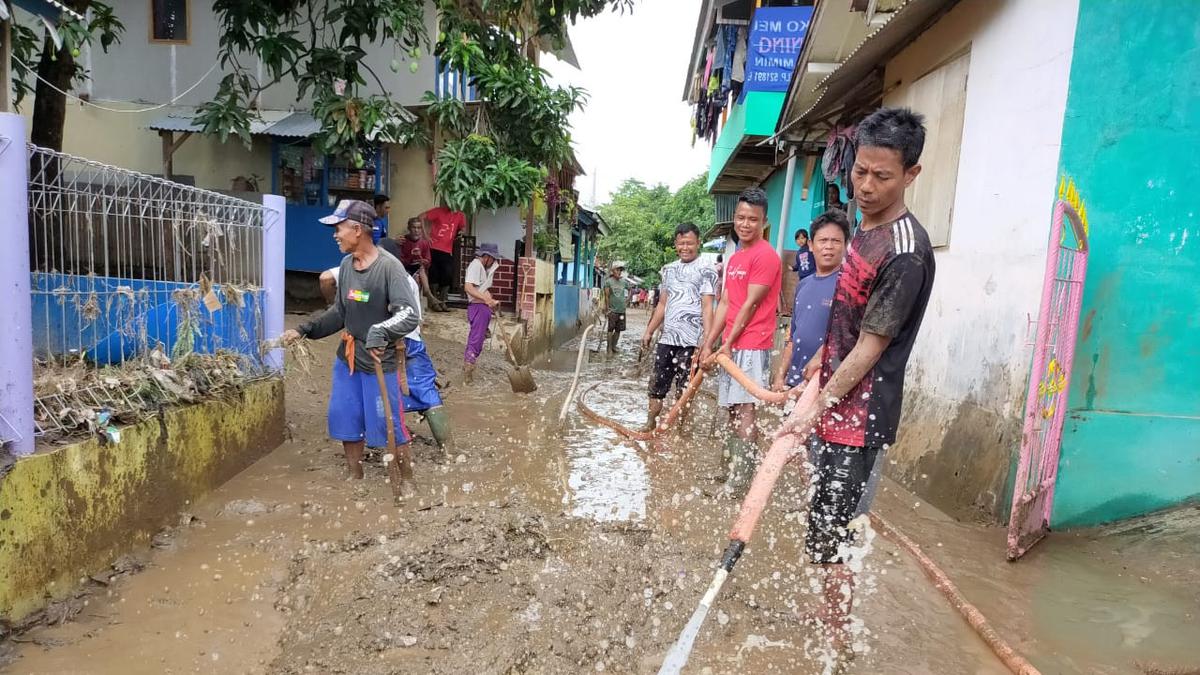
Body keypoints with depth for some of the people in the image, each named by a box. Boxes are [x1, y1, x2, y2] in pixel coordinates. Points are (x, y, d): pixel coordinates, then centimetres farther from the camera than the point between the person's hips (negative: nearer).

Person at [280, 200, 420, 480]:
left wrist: (380, 332, -42)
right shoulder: (346, 264, 3)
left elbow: (410, 314, -27)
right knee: (345, 420, 16)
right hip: (347, 359, 7)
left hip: (379, 361, -7)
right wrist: (305, 330, 4)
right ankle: (355, 478, 36)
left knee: (386, 425, 3)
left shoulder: (388, 266, -19)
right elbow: (339, 312, 12)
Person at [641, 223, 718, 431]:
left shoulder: (706, 271, -4)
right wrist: (649, 331, 16)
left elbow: (707, 307, -11)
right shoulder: (669, 269, 14)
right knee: (656, 385, 10)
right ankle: (649, 426, 21)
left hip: (690, 341, -6)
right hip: (667, 338, 6)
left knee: (684, 390, 2)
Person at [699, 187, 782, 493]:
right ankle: (733, 462, 25)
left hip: (751, 345, -9)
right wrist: (709, 343, 10)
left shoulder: (765, 255, -10)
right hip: (731, 345, 9)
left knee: (744, 410, -7)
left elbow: (750, 305, -12)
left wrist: (729, 343, -9)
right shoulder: (734, 258, 17)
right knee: (733, 408, 14)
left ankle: (740, 478, 0)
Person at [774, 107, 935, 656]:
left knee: (830, 538, 1)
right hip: (836, 403, 9)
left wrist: (816, 408, -15)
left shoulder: (906, 253, -20)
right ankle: (829, 616, 40)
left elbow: (870, 348, -18)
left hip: (859, 416, -9)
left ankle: (835, 643, 20)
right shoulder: (865, 228, 8)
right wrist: (823, 356, 19)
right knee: (830, 530, 21)